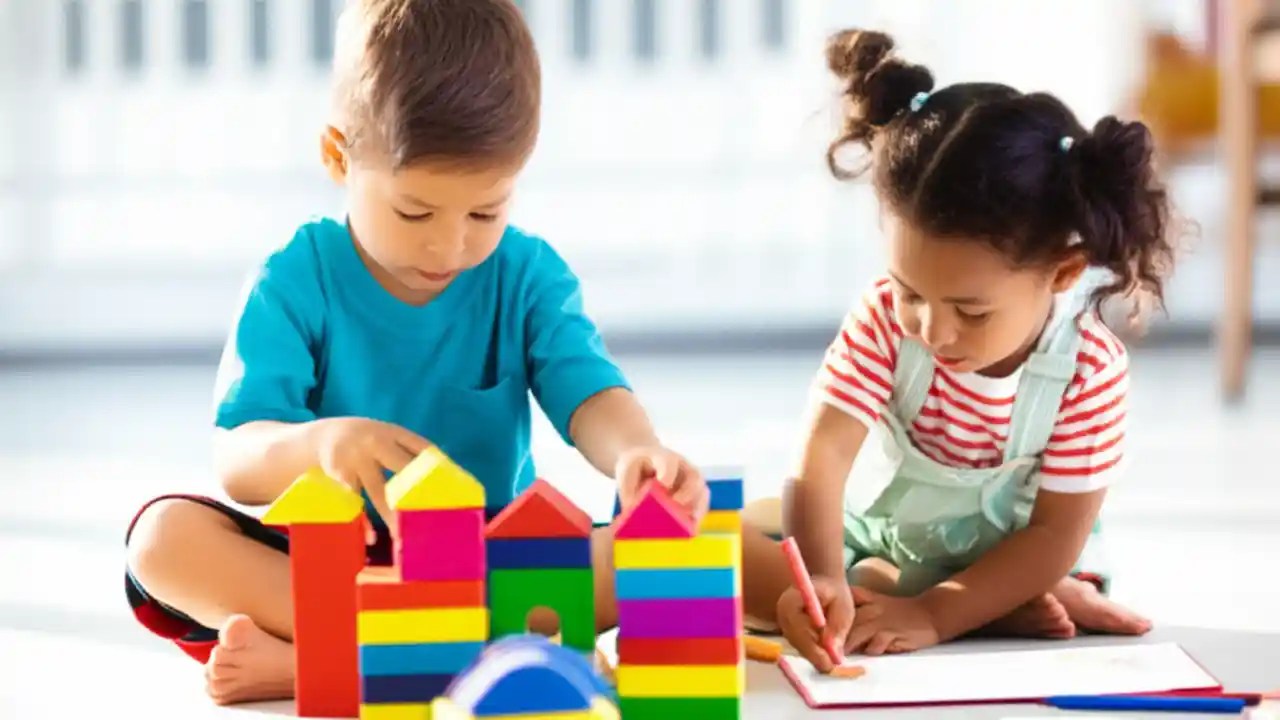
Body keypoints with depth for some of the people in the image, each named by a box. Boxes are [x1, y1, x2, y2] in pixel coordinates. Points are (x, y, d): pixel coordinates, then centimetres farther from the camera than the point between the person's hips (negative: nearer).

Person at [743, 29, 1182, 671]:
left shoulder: (1091, 371, -24)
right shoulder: (884, 320, -23)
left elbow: (1056, 534, -22)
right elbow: (821, 457, -33)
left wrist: (934, 613, -34)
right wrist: (823, 578, -51)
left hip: (1013, 561, -3)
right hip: (870, 544, 3)